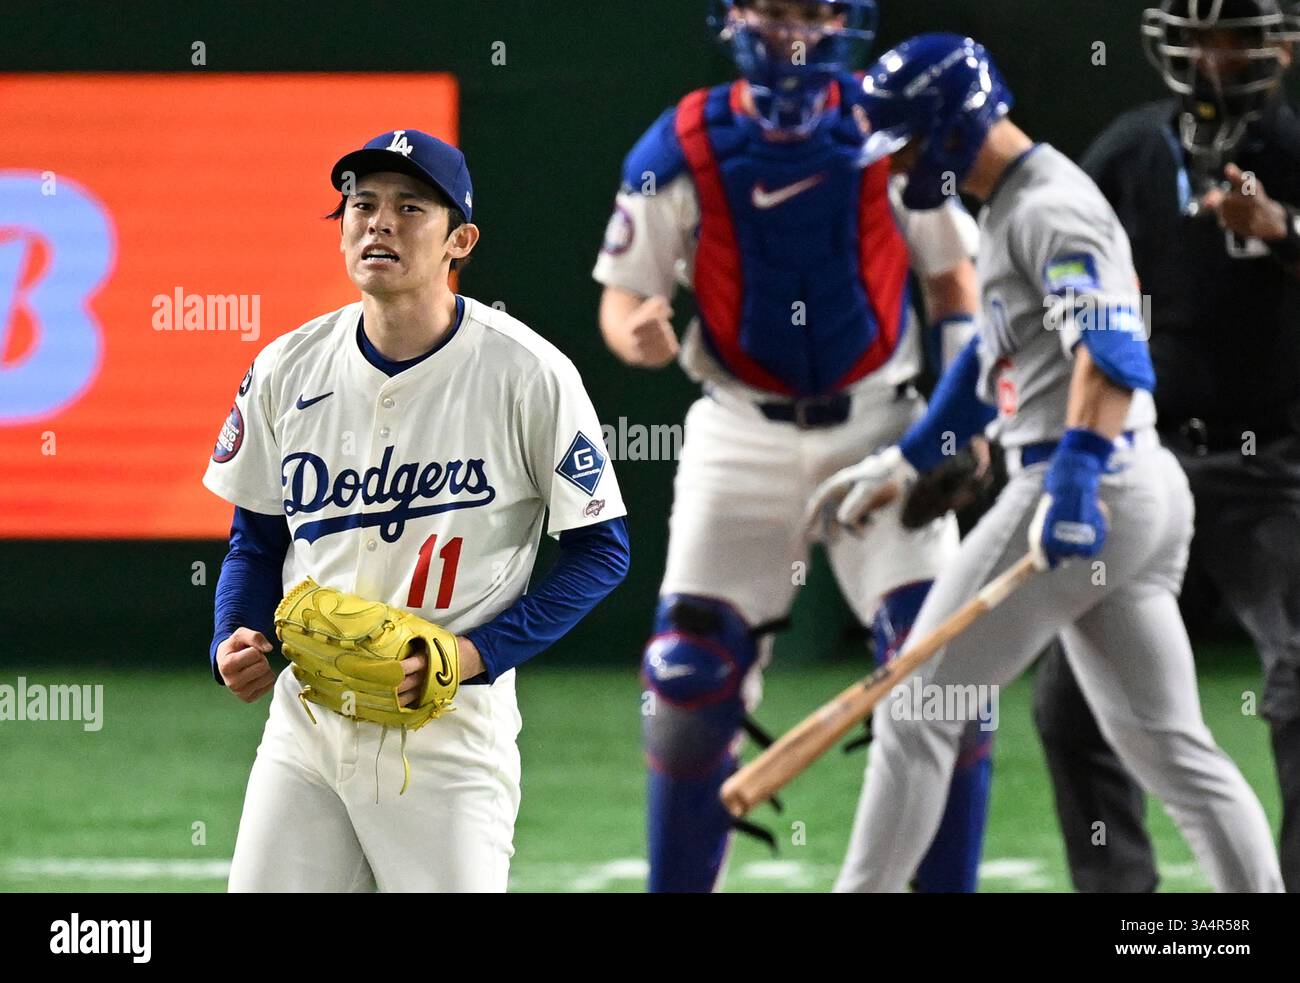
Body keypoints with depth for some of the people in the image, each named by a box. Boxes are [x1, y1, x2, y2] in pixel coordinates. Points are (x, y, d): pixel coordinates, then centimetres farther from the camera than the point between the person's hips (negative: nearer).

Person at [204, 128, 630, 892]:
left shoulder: (530, 376, -8)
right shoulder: (287, 370, 3)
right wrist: (234, 641, -4)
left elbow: (600, 551, -3)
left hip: (450, 728, -4)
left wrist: (478, 654, -15)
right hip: (305, 721, 4)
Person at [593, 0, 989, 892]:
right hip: (741, 441, 0)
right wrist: (639, 336, -26)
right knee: (690, 683, -3)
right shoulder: (681, 151, -8)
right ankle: (678, 886, 13)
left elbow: (951, 276, 7)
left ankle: (950, 886, 1)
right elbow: (623, 298, -3)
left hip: (878, 427, 0)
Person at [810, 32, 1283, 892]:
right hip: (1146, 495, 10)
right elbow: (994, 360, 31)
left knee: (916, 707, -2)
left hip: (1096, 489, -10)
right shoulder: (1010, 208, 20)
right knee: (1169, 747, 7)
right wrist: (901, 463, 35)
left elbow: (1110, 351, -27)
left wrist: (1075, 481, -39)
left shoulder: (1051, 208, -12)